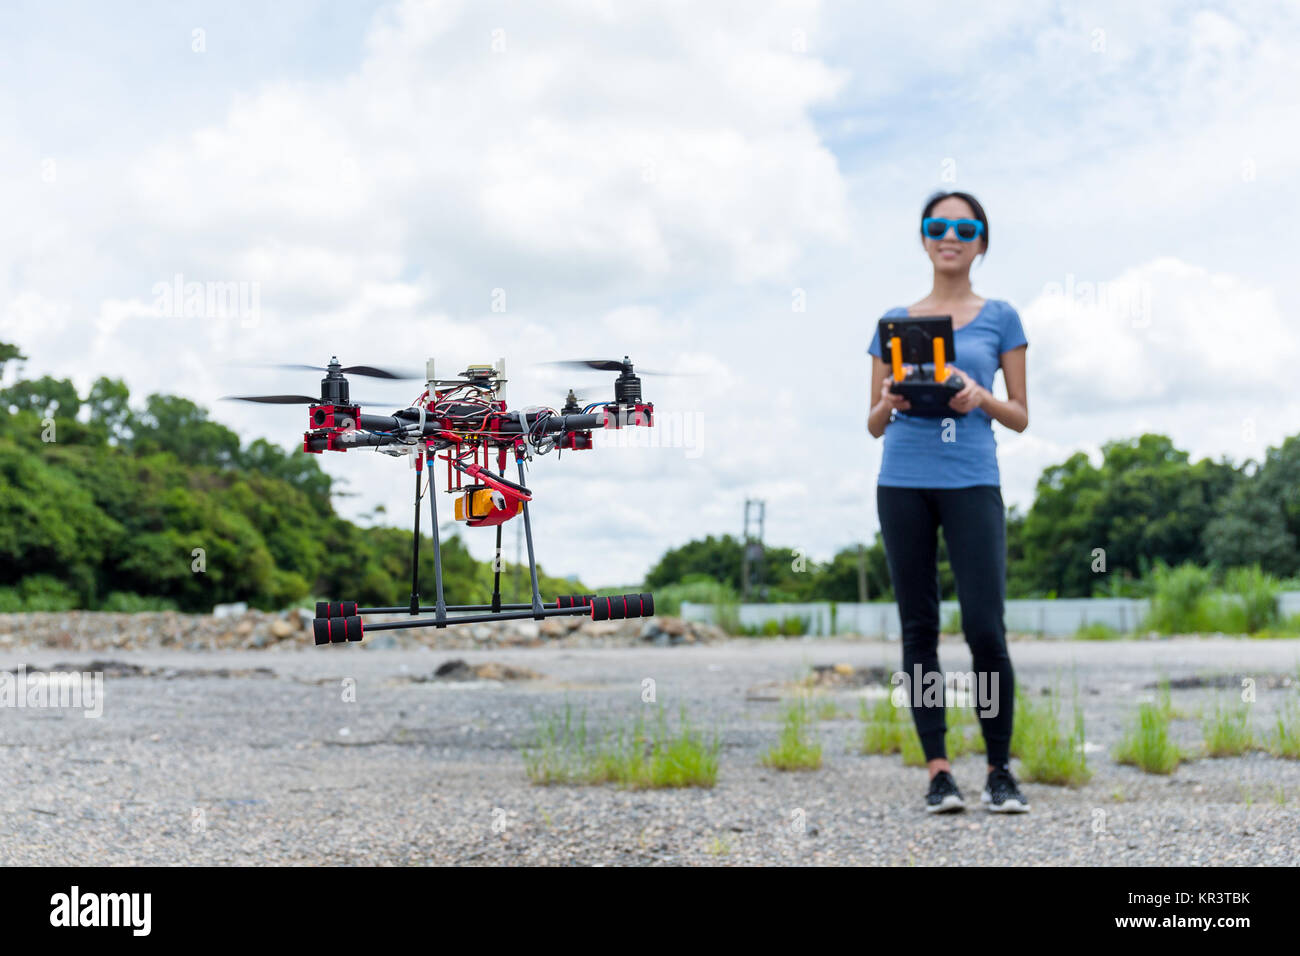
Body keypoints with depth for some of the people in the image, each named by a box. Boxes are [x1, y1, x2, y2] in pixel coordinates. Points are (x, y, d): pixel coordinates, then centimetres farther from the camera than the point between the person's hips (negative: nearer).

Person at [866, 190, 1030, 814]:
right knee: (919, 627, 2)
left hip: (972, 482, -2)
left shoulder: (999, 318, 9)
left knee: (985, 627, -10)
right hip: (903, 483, 2)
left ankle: (1000, 772, 5)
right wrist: (888, 405, -8)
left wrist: (981, 398, -11)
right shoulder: (894, 321, 14)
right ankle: (938, 770, 8)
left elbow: (1020, 417, 9)